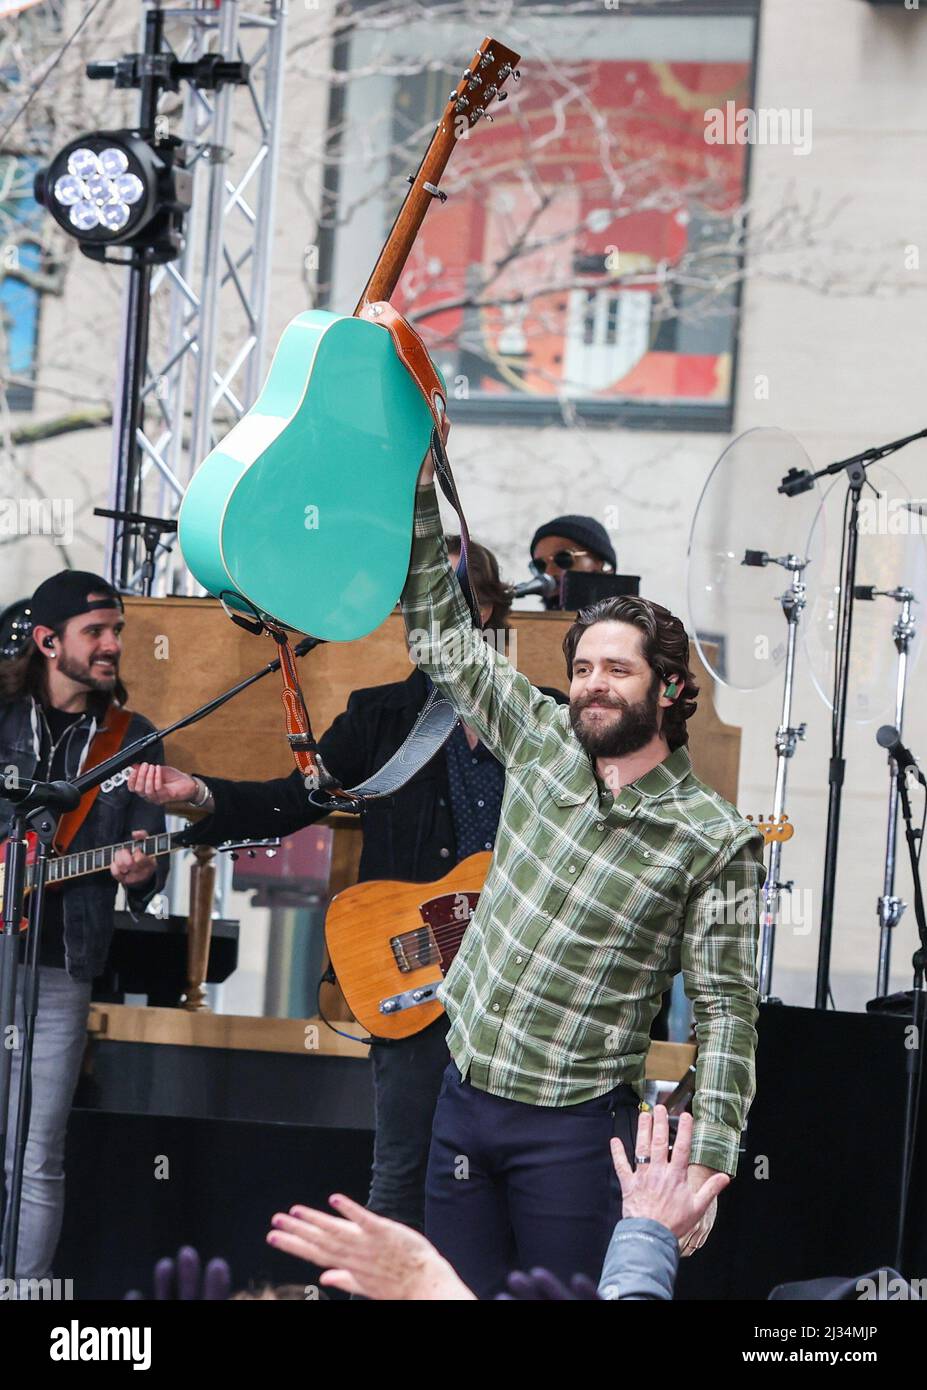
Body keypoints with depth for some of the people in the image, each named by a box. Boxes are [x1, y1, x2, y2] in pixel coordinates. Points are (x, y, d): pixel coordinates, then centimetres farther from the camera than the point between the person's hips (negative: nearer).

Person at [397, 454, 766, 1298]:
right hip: (465, 1099, 5)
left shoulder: (716, 842, -10)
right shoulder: (544, 745, 3)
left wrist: (707, 1164, -18)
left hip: (572, 1126, -5)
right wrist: (420, 490, -1)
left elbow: (727, 1013, -10)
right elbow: (443, 637, 8)